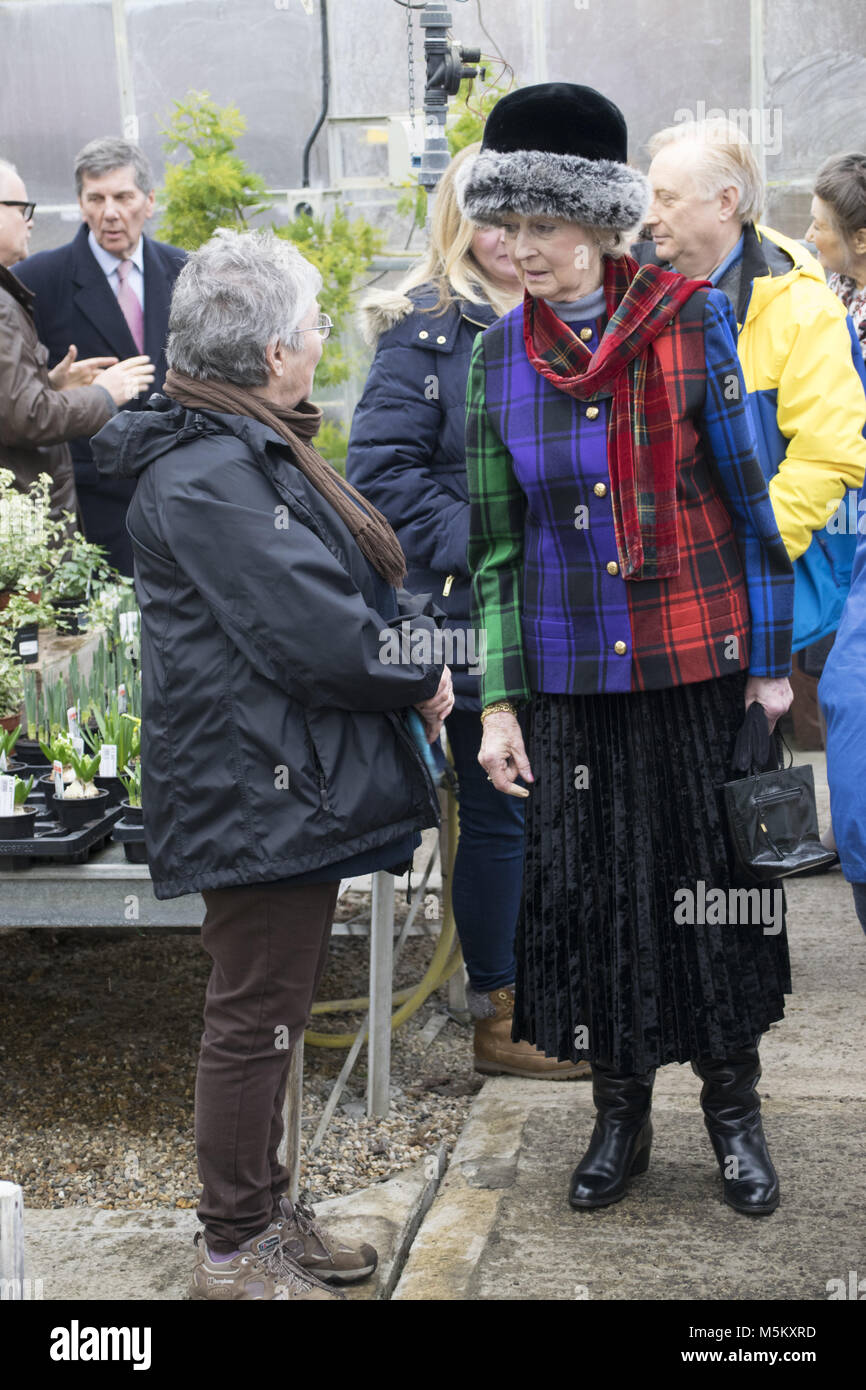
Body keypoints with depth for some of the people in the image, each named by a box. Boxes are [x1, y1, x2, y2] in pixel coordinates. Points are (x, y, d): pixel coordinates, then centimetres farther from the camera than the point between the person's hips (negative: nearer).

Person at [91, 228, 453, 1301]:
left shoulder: (255, 449, 14)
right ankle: (235, 1251, 15)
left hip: (290, 788, 11)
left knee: (270, 1010, 19)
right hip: (259, 794, -11)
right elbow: (313, 633, -25)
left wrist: (416, 642, 0)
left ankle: (263, 1211, 33)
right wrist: (420, 675, -9)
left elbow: (357, 581, 17)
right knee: (255, 1019, 1)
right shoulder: (208, 474, -21)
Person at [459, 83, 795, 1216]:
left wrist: (772, 661, -5)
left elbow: (756, 500, -4)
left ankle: (734, 1114, 26)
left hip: (698, 665, -2)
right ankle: (619, 1116, 26)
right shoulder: (499, 355, 2)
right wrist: (498, 700, 1)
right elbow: (495, 541, 5)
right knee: (589, 886, 8)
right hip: (570, 677, 3)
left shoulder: (694, 322, -7)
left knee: (710, 878, 6)